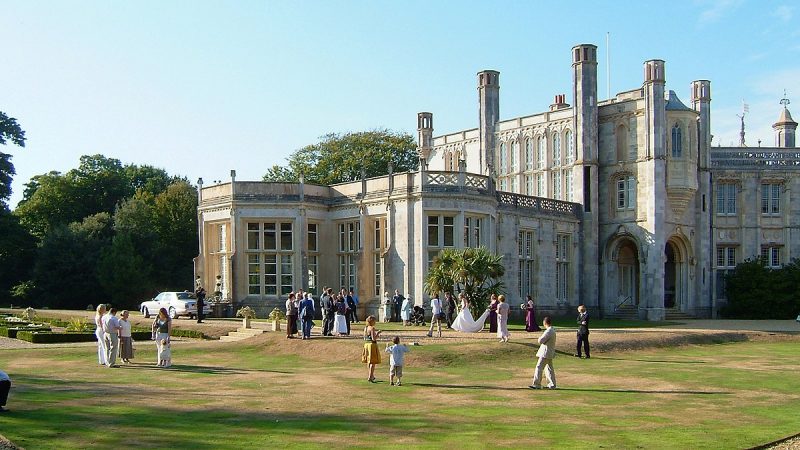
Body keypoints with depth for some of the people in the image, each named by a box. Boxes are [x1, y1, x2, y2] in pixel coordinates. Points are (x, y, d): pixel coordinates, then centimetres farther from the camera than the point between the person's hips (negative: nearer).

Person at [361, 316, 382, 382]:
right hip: (372, 344, -8)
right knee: (373, 362, -3)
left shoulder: (365, 328, 9)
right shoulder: (372, 328, -15)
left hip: (366, 344, 8)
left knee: (368, 361, 19)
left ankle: (372, 375, 32)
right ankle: (370, 377, -6)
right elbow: (374, 339, -20)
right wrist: (378, 333, -6)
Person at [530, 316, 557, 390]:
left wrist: (540, 338, -2)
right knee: (549, 368, 17)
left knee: (539, 367, -6)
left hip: (546, 353, -10)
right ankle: (552, 384, 21)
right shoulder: (553, 330, 10)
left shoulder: (548, 331, -21)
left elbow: (540, 340, -22)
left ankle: (537, 384, -5)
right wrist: (542, 339, 2)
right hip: (550, 352, 10)